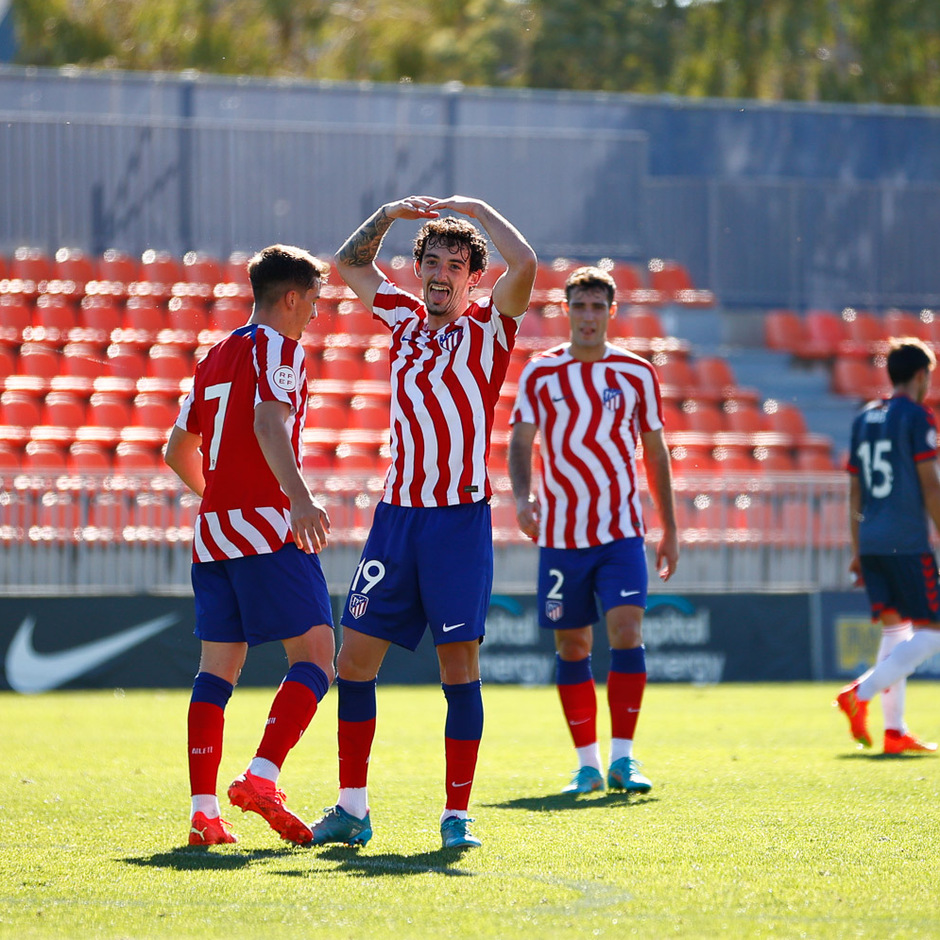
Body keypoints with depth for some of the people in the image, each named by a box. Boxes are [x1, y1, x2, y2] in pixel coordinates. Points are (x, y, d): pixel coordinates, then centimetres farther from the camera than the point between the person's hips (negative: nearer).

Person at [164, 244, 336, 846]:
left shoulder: (217, 357, 19)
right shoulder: (280, 348, -4)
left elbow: (179, 450, 27)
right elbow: (270, 424, -23)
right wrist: (300, 499, -35)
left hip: (213, 532, 8)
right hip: (270, 531, -8)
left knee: (218, 667, 7)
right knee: (315, 657, -6)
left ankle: (204, 812, 1)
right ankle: (262, 778, -22)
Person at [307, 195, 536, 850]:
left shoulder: (488, 327, 1)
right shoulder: (404, 318, 14)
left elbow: (524, 265, -18)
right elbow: (349, 263, 29)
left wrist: (475, 209, -6)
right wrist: (391, 213, 15)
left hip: (461, 519, -5)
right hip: (397, 514, 5)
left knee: (460, 666, -4)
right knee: (355, 657, 1)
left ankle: (457, 816, 1)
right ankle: (352, 810, 10)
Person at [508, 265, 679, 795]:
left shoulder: (636, 373, 4)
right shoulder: (540, 373, 2)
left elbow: (655, 452, 10)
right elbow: (522, 443, -2)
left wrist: (670, 530, 9)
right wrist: (522, 498, -21)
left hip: (621, 532, -1)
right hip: (560, 534, 1)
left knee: (627, 630, -15)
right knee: (571, 646, 4)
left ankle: (623, 757, -9)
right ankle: (588, 764, 13)